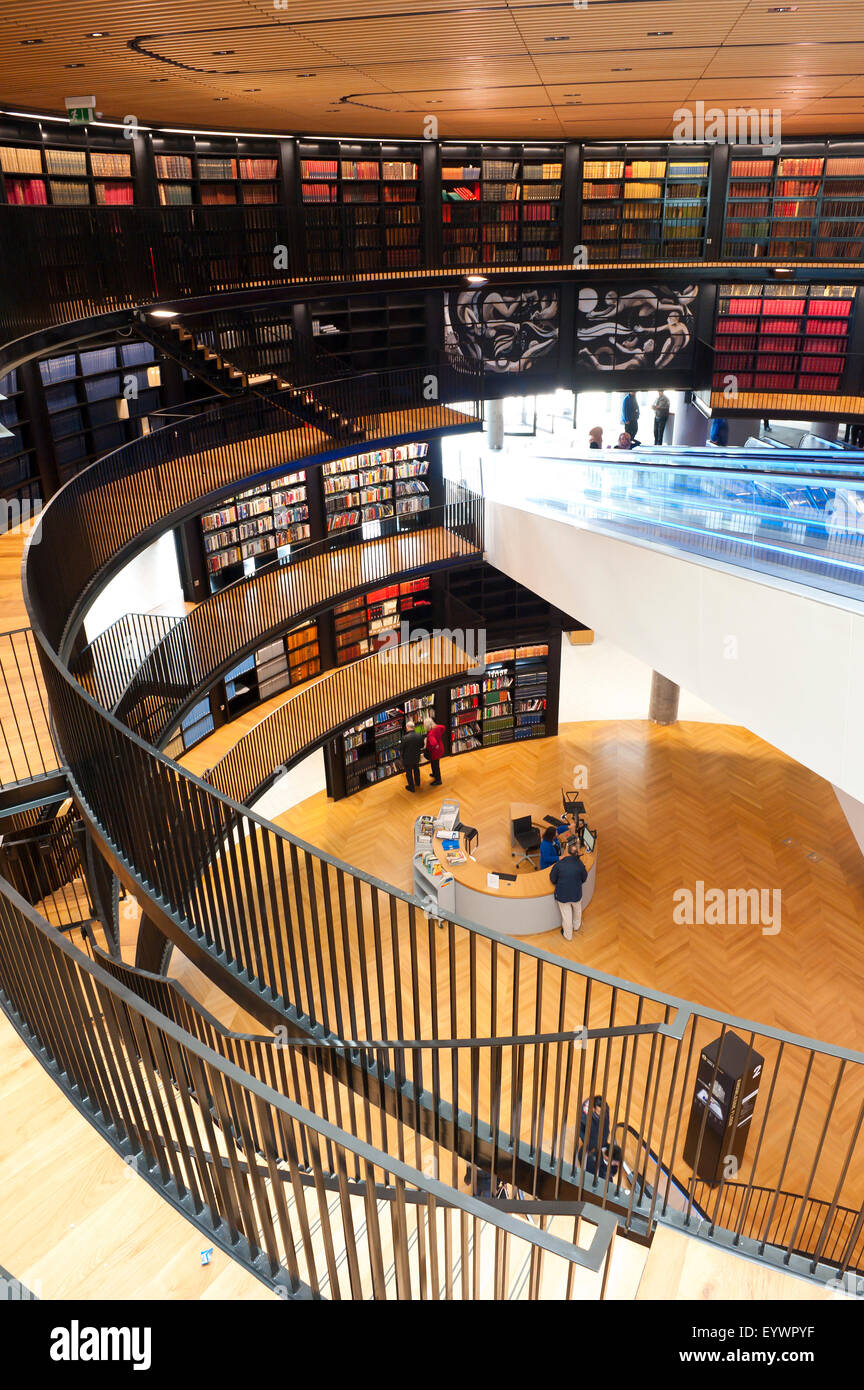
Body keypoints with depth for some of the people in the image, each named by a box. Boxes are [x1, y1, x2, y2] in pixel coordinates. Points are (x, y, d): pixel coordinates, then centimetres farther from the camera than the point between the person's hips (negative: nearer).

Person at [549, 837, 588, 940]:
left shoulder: (559, 865, -23)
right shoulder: (580, 865, -19)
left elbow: (553, 879, -9)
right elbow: (584, 879, -1)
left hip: (562, 895, -1)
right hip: (576, 894, 1)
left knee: (566, 916, 18)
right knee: (577, 911, 31)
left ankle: (568, 935, 38)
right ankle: (576, 926, 57)